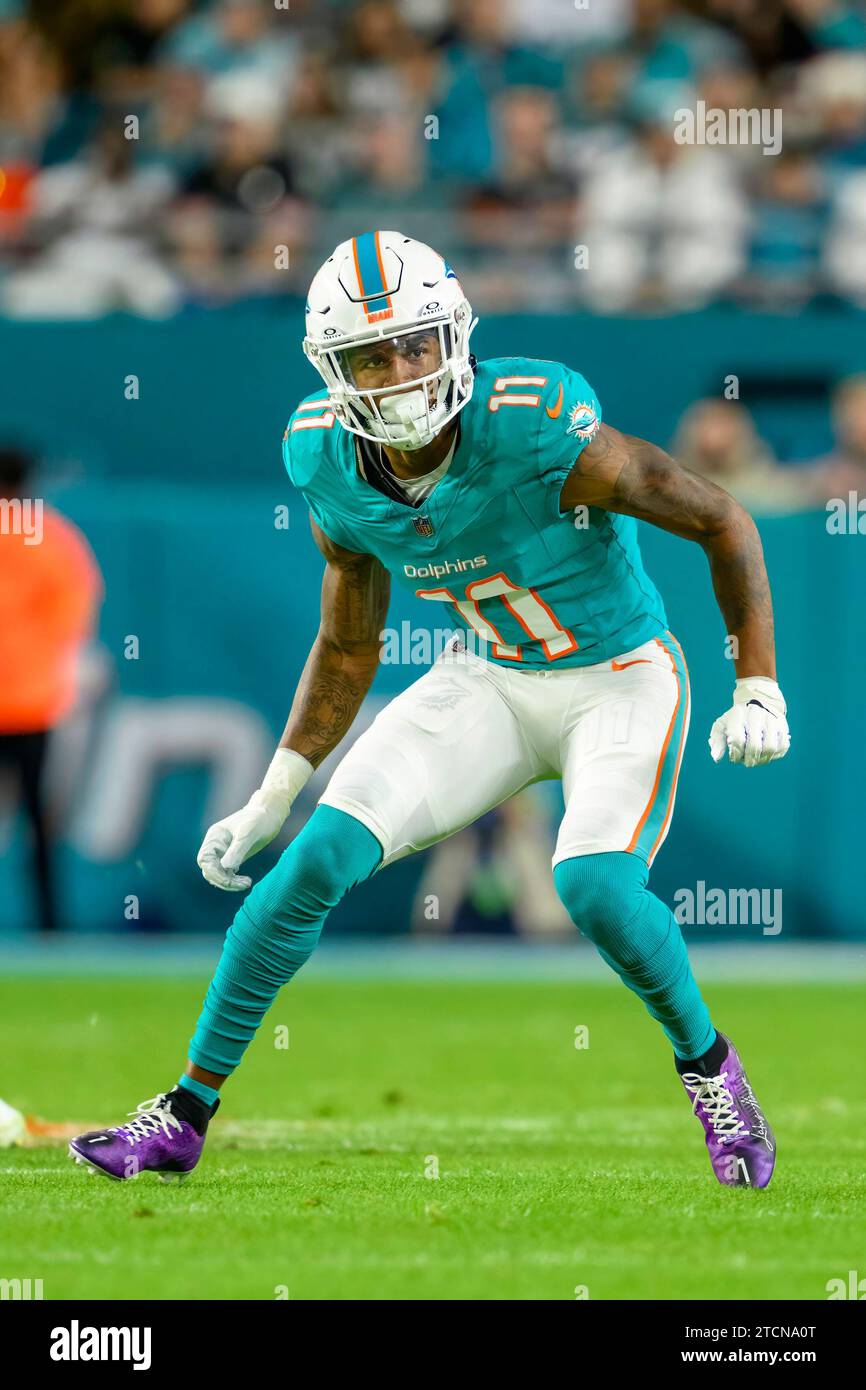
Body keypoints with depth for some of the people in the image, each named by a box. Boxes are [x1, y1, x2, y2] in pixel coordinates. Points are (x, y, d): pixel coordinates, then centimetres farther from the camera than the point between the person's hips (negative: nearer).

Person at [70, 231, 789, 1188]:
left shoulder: (536, 432, -29)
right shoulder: (333, 469, -11)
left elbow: (722, 521, -17)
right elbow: (346, 651, 6)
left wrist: (759, 691, -18)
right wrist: (271, 799, 3)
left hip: (620, 679, -4)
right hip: (488, 681, 5)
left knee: (594, 885, -28)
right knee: (323, 856, -11)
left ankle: (707, 1065, 3)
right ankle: (184, 1116, 0)